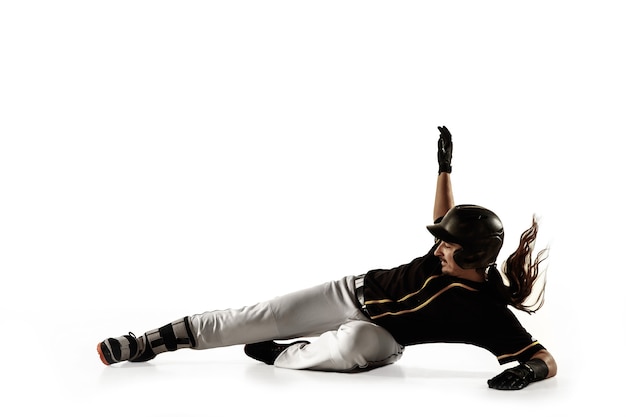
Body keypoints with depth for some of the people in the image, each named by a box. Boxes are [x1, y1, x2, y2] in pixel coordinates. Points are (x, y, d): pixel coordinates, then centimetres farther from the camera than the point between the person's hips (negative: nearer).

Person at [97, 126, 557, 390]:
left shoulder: (490, 314, -26)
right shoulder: (451, 252, -13)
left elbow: (548, 359, -26)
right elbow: (445, 216, 9)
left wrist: (528, 371, -46)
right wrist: (445, 166, 4)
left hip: (381, 337, -4)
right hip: (360, 292, 4)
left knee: (357, 342, -42)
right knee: (259, 316, -5)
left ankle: (280, 356, -12)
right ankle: (154, 341, 5)